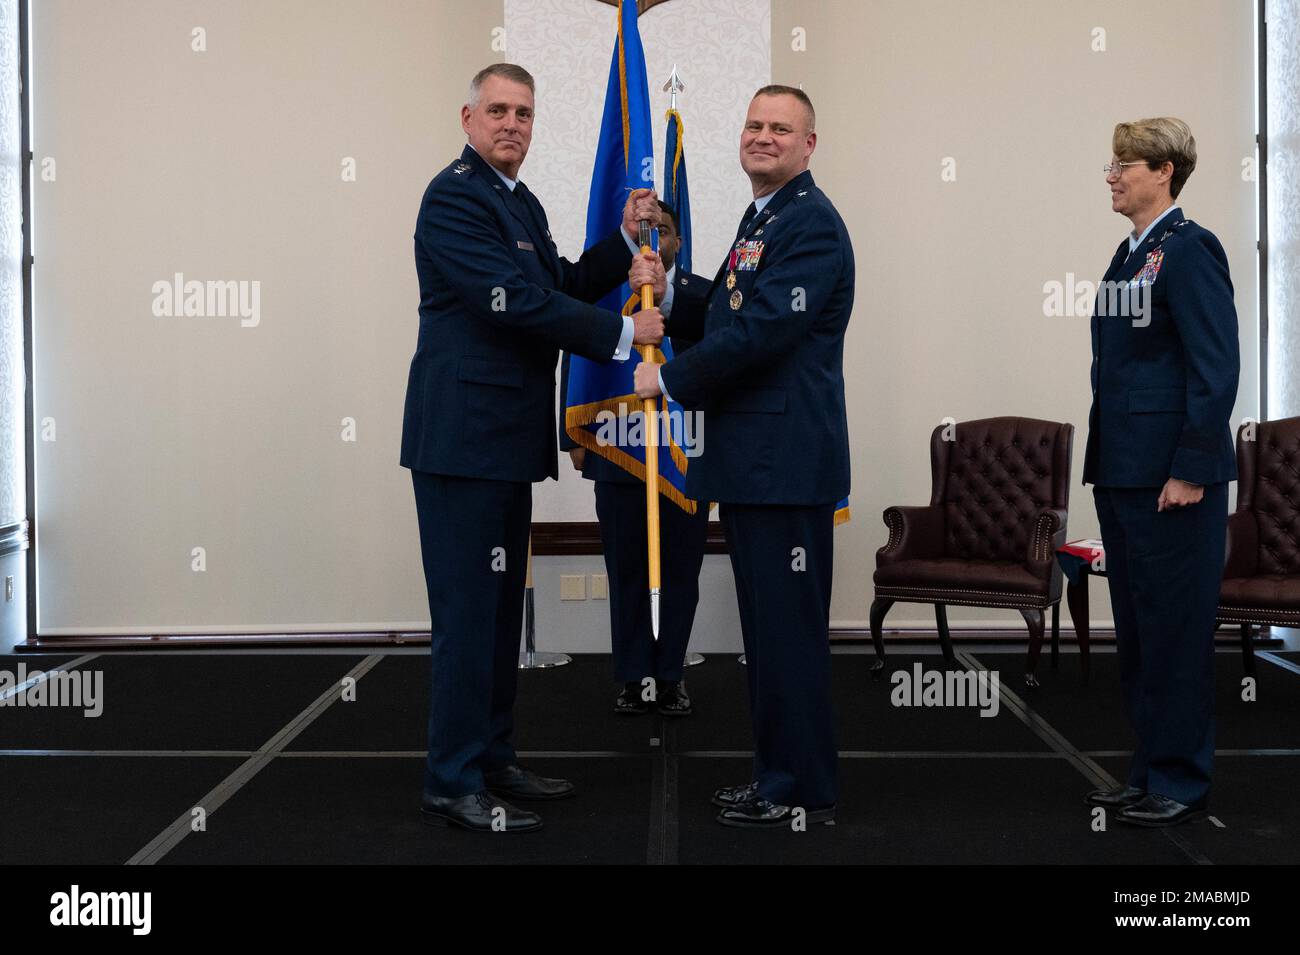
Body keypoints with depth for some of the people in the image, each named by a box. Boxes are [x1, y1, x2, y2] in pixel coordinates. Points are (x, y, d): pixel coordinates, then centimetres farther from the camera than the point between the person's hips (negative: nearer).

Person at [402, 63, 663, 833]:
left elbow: (560, 287, 18)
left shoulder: (521, 203, 18)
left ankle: (493, 760, 26)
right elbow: (519, 302, -20)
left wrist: (625, 238, 7)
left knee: (501, 606, 15)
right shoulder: (455, 195, -12)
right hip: (464, 433, -10)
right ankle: (453, 785, 4)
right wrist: (624, 334, -15)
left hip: (506, 436, 10)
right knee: (466, 612, -5)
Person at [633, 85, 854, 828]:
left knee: (789, 626, -3)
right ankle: (779, 772, 26)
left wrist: (669, 379, -11)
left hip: (787, 455, -10)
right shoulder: (761, 217, 20)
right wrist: (666, 299, 6)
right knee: (768, 623, 15)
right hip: (751, 456, 10)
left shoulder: (812, 223, -13)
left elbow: (763, 330, -21)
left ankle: (804, 788, 7)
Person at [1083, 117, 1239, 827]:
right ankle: (1150, 769, 24)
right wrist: (1102, 462, 16)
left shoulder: (1188, 250, -10)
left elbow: (1216, 367, -16)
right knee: (1136, 627, 14)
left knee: (1176, 627, -1)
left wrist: (1191, 471, -20)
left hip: (1172, 475, -9)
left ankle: (1181, 782, 9)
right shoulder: (1129, 255, 16)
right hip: (1123, 473, 9)